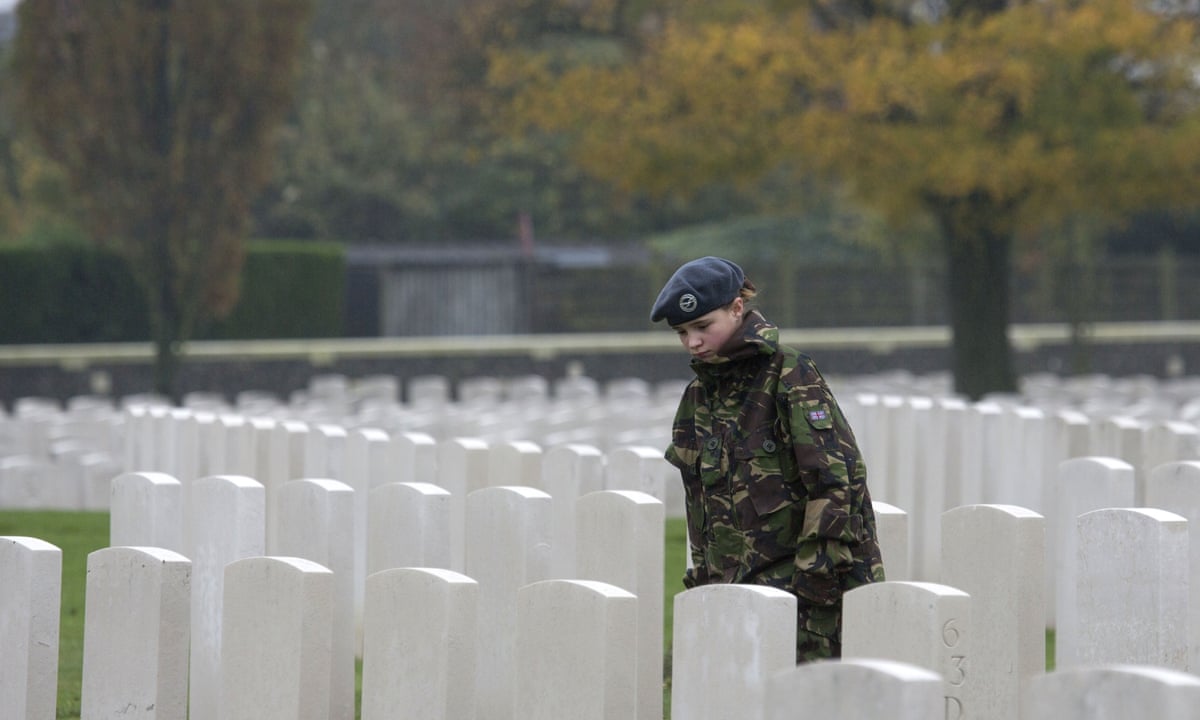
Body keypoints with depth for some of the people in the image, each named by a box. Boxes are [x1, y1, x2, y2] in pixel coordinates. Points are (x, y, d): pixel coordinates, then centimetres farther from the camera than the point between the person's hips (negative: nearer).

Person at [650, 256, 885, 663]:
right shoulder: (701, 393, 15)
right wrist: (703, 572, 18)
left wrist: (816, 573, -15)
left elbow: (834, 478, -13)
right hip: (735, 581, 7)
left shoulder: (791, 376, -9)